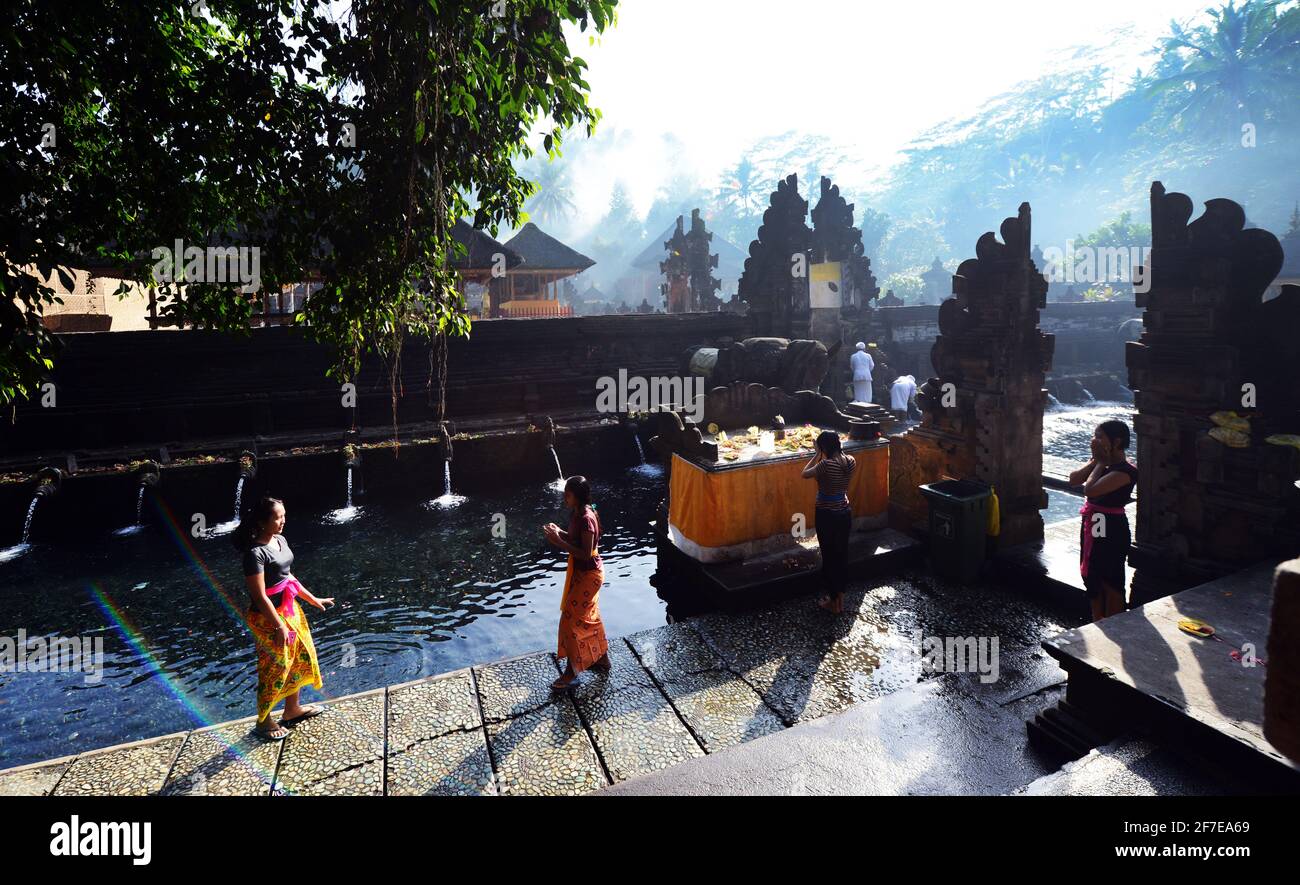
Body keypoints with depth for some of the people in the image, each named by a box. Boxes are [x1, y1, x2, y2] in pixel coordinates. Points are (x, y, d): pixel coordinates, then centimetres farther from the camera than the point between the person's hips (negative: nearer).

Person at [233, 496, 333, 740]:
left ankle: (292, 709, 39)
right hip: (269, 618, -8)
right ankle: (264, 721, 30)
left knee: (299, 659, 19)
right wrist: (279, 626, -19)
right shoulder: (255, 553, -24)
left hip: (290, 610, 8)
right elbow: (260, 597, -22)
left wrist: (313, 600, 19)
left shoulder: (281, 541, 2)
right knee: (273, 668, 8)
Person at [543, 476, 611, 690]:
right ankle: (602, 659, 36)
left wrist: (559, 542, -26)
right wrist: (559, 532, -3)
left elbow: (585, 554, -27)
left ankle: (571, 670, 14)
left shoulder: (586, 519, -27)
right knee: (590, 617, 20)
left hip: (588, 575, -10)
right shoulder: (578, 513, 1)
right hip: (581, 572, 10)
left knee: (570, 620, 0)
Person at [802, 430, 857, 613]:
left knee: (829, 557, 8)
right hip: (845, 512, 7)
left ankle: (834, 601, 19)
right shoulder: (850, 461, -5)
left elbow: (805, 474, -10)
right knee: (842, 554, 20)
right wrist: (825, 456, 7)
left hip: (827, 516, -7)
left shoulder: (826, 465, -25)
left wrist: (818, 454, -5)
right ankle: (840, 595, 34)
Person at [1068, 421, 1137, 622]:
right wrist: (1095, 461, -9)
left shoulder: (1124, 470, -21)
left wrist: (1101, 463, -19)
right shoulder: (1103, 463, 5)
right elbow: (1074, 479, -1)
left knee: (1111, 583, 6)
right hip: (1093, 528, 9)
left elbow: (1090, 490, -32)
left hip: (1110, 532, -9)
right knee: (1092, 579, 19)